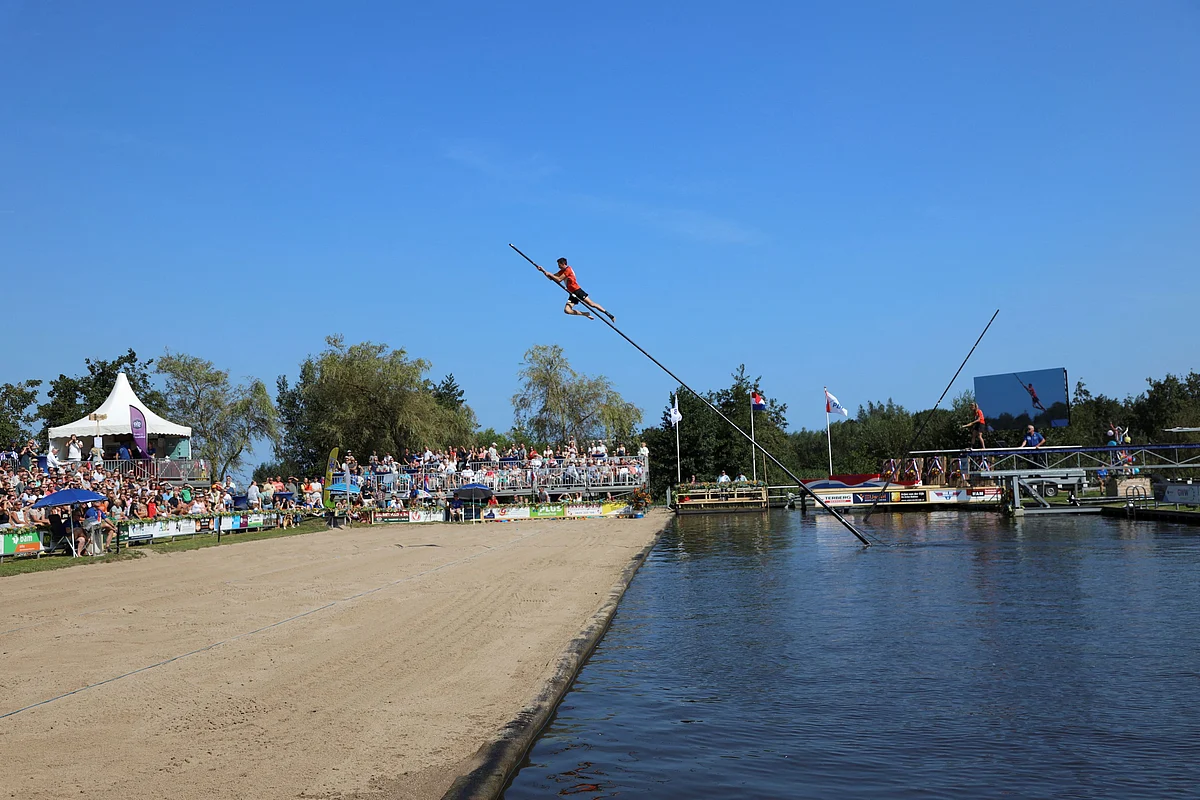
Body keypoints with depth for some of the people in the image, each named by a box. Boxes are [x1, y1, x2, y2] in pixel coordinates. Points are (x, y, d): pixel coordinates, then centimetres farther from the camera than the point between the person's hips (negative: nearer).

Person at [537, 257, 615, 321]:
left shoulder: (568, 269, -8)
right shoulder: (562, 271, 18)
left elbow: (559, 280, -16)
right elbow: (551, 278, 18)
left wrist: (549, 274, -9)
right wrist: (543, 271, 9)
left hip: (577, 291, -8)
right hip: (572, 294, 8)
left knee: (591, 303, -12)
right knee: (566, 310, -10)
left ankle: (608, 314, -6)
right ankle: (585, 314, -1)